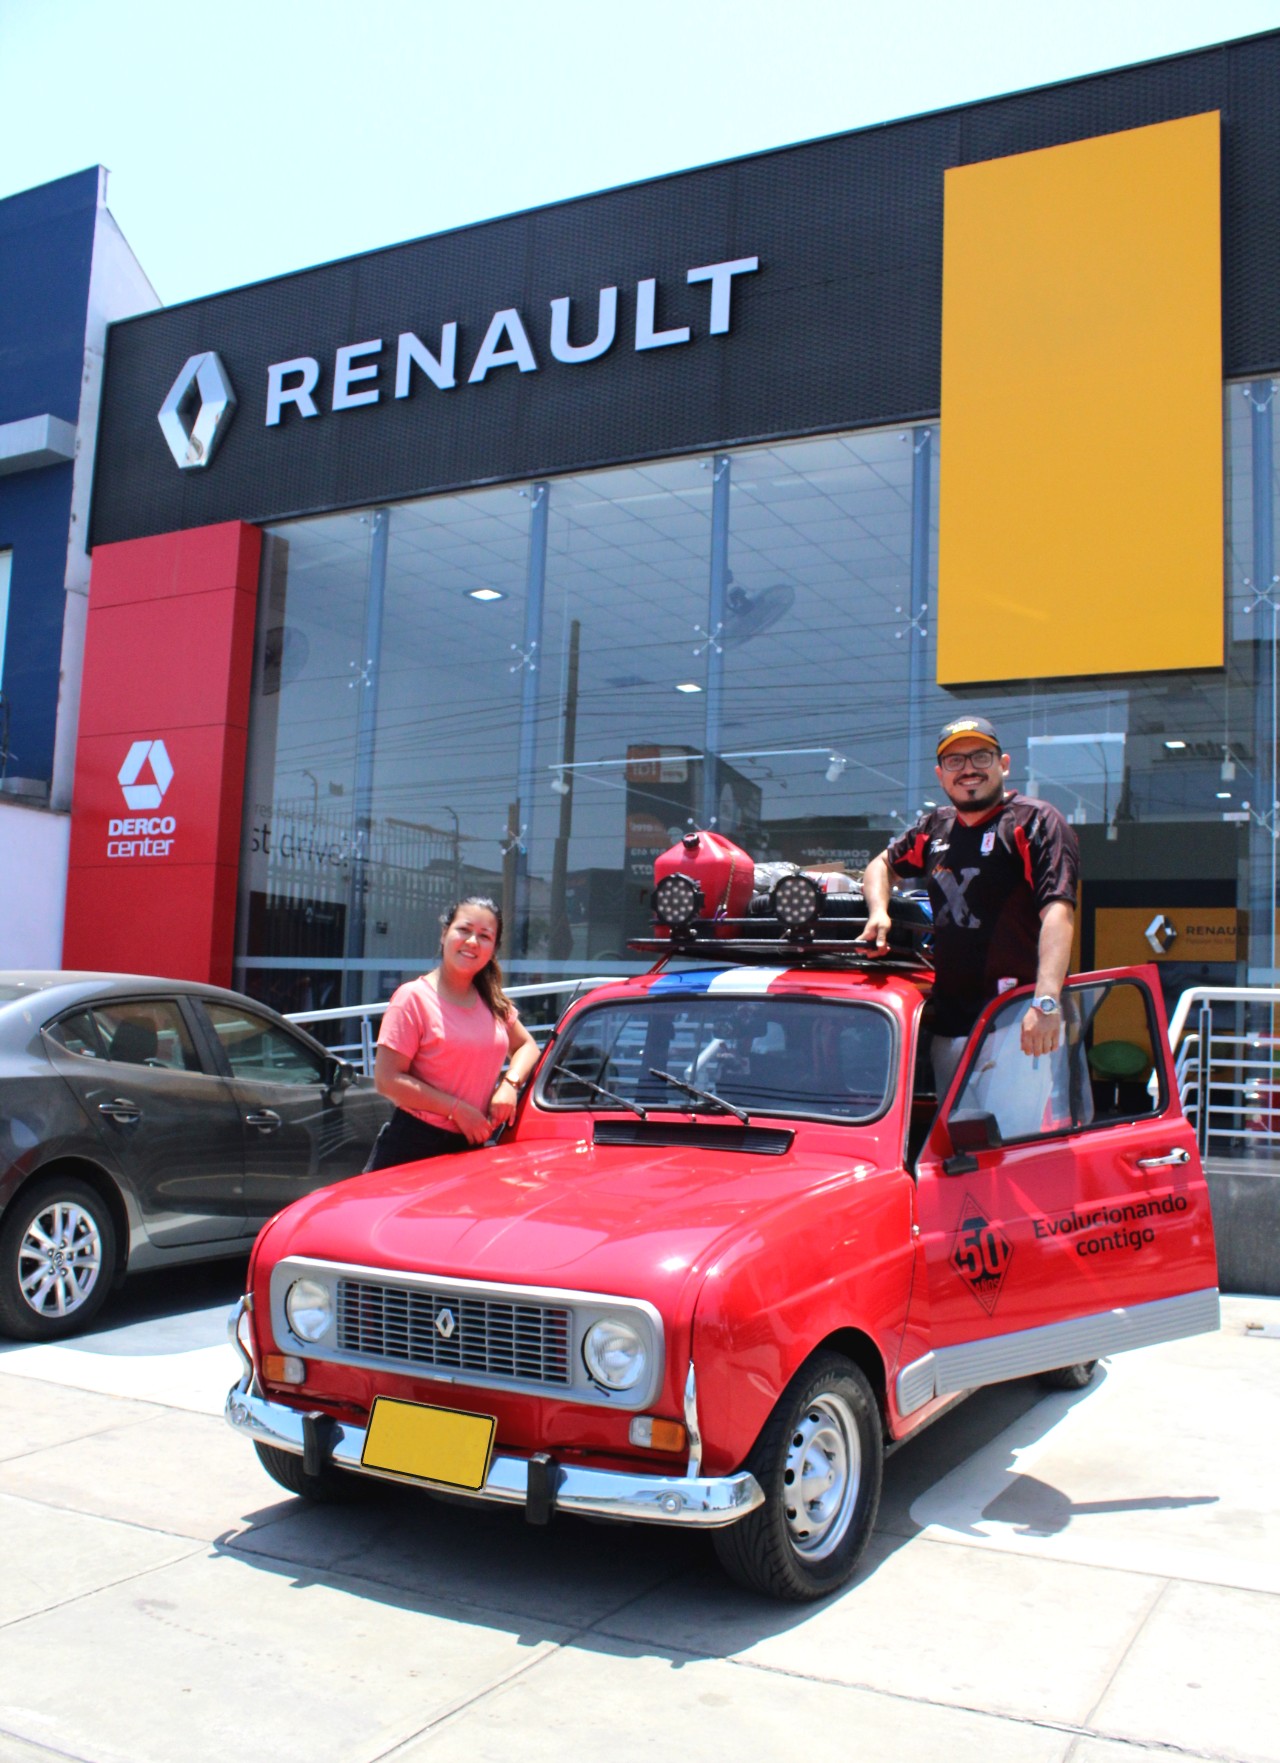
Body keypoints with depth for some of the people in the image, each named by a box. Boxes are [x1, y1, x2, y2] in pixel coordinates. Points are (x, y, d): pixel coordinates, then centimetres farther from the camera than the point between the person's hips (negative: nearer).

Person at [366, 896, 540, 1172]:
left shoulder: (493, 1001, 10)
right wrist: (457, 1109, -15)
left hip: (474, 1146, 5)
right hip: (413, 1148, -5)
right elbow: (387, 1080, -13)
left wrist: (510, 1084, 0)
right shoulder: (414, 998, -8)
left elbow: (526, 1046, 22)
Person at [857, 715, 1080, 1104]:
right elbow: (882, 865, 35)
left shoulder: (1035, 821, -4)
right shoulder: (933, 828, 16)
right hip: (949, 1023, 7)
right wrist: (879, 911, 11)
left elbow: (1058, 912, -18)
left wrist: (1046, 1001, -31)